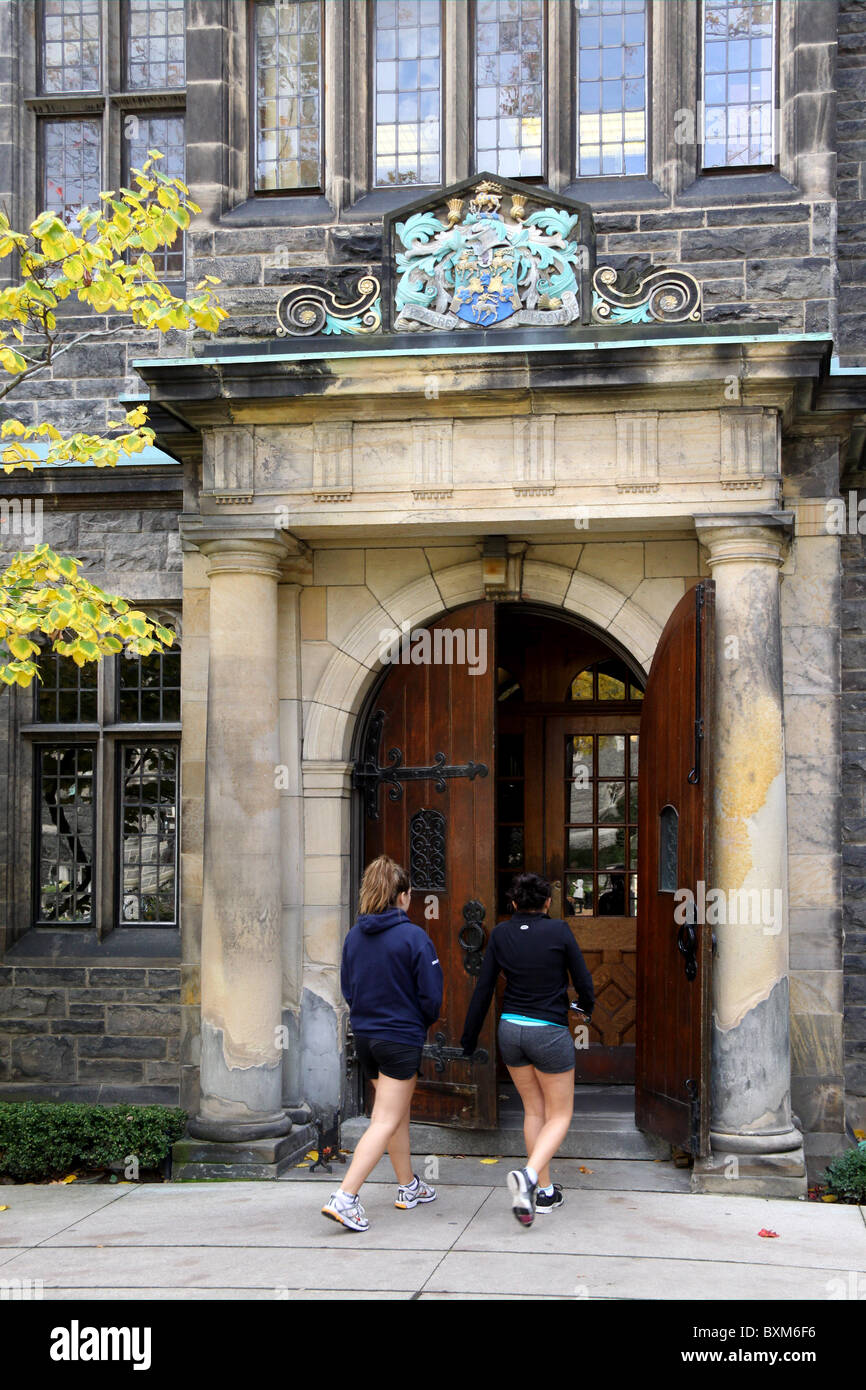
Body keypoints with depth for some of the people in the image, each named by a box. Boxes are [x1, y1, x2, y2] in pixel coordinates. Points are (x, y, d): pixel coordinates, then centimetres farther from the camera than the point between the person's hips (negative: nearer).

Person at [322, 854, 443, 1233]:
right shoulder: (414, 937, -15)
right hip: (401, 1038, -6)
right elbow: (431, 996, -12)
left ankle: (409, 1187, 35)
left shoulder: (354, 936, 1)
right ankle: (345, 1198, -13)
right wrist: (422, 1022, 8)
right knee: (386, 1122, -3)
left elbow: (347, 989, 8)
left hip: (364, 1036, 7)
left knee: (396, 1113, 21)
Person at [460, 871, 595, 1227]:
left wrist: (469, 1038, 10)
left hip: (510, 1029, 4)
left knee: (534, 1110, 18)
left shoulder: (500, 934, 0)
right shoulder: (559, 930, -9)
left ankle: (545, 1192, 21)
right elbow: (583, 980, -4)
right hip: (550, 1032, -4)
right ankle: (528, 1175, -17)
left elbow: (483, 988, 1)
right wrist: (587, 1007, 19)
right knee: (560, 1114, 7)